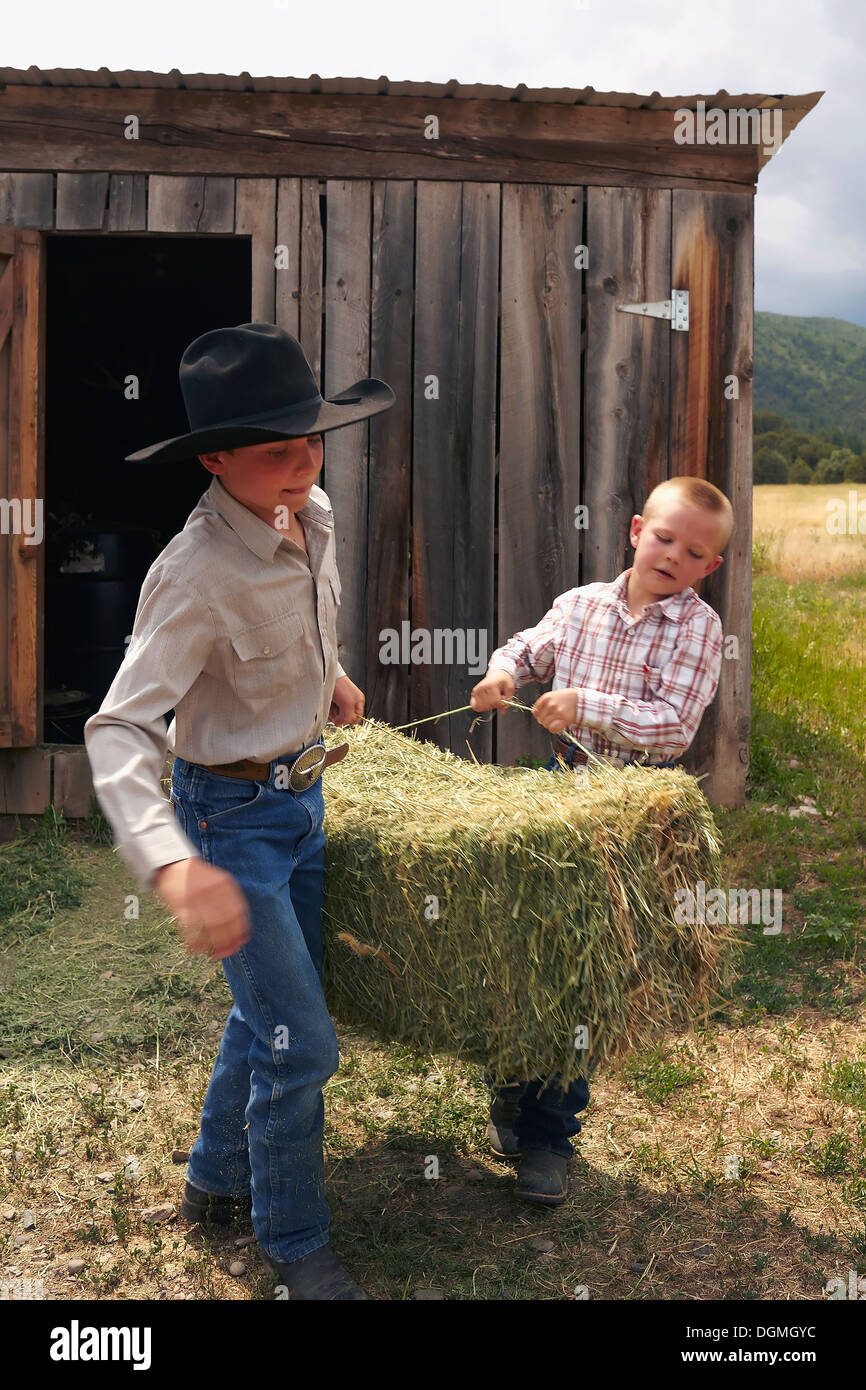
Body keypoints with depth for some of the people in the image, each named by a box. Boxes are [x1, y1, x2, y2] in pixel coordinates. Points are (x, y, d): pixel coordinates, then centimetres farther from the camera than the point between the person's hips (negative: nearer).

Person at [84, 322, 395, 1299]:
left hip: (302, 794, 8)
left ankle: (215, 1181, 44)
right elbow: (120, 729, -35)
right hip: (232, 818, -8)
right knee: (301, 1045, -3)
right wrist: (173, 864, -50)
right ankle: (294, 1244, 22)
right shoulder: (196, 573, -30)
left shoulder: (313, 515, -7)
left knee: (268, 1009, 21)